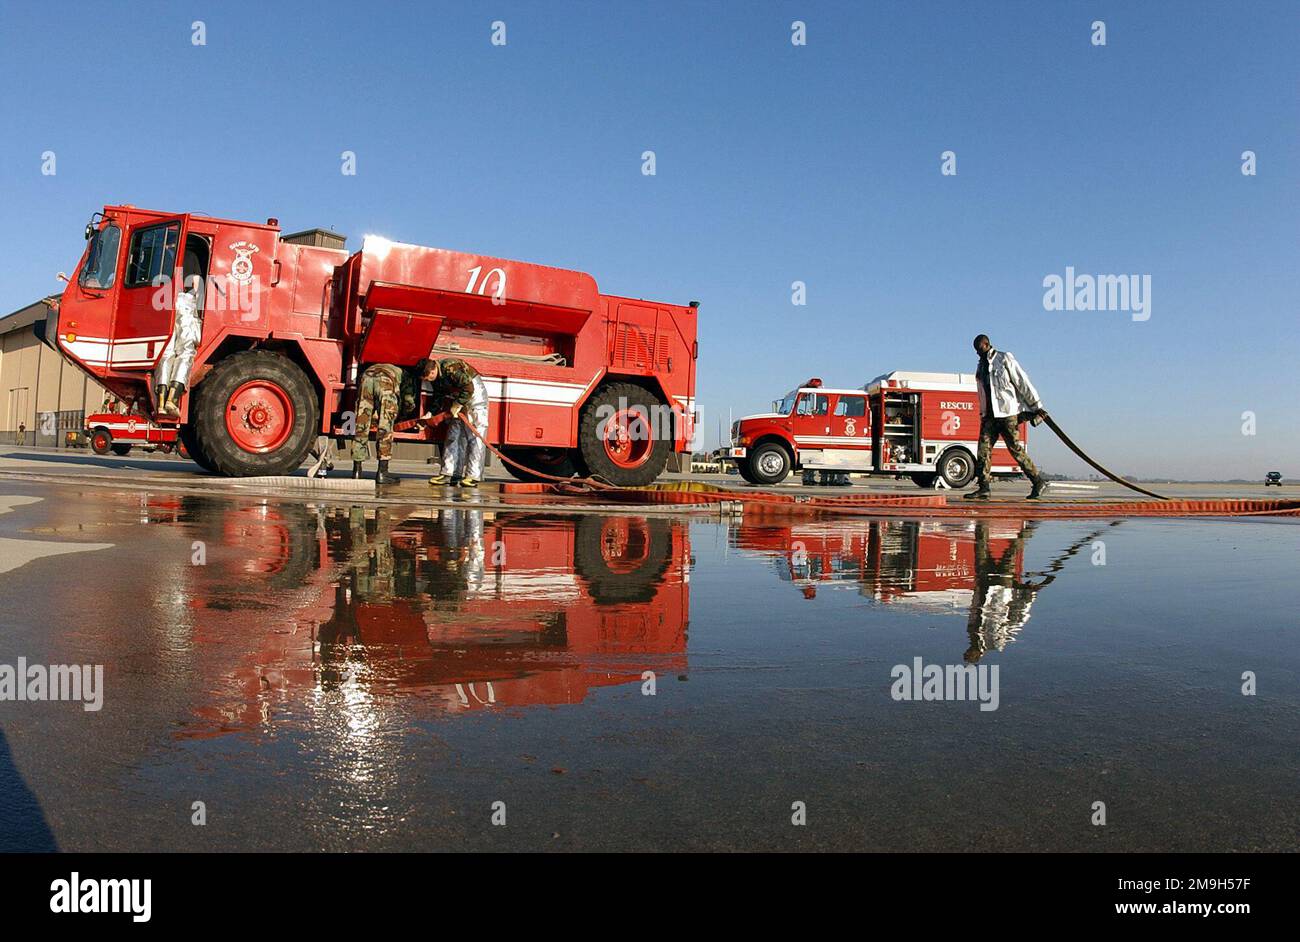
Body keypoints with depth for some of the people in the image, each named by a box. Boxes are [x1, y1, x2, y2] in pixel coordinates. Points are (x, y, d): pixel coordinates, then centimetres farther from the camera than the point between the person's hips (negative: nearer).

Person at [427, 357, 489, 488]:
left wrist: (457, 405, -20)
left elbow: (469, 389, -29)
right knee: (454, 435, 6)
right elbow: (438, 396, 16)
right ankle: (448, 474, 8)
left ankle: (473, 476, -13)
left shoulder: (451, 368, -26)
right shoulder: (437, 378, 3)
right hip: (460, 401, 10)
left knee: (475, 436, -11)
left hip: (475, 397, -10)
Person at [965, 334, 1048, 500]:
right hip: (990, 414, 6)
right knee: (984, 447, -5)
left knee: (1015, 448, -5)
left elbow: (1022, 382, -6)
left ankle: (1038, 482, 8)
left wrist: (1036, 406, -8)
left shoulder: (1004, 359, -4)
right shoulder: (981, 366, 17)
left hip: (1007, 412, -6)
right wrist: (983, 415, 19)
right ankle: (983, 488, -5)